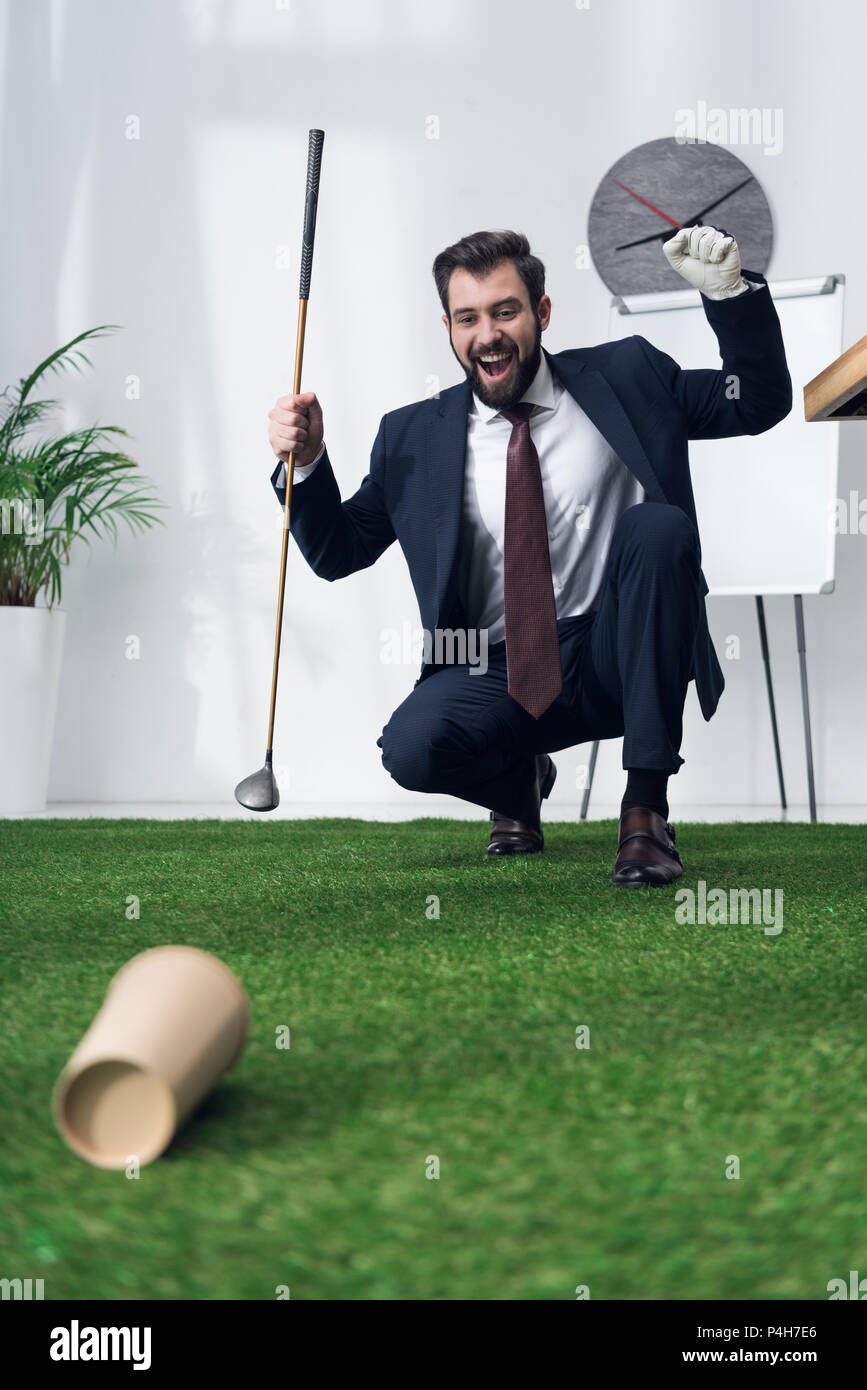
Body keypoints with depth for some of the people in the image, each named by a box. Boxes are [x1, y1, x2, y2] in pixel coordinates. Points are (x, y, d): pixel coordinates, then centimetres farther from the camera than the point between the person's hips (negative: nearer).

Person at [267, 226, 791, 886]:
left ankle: (647, 806, -22)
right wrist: (306, 463, -8)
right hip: (498, 676, 0)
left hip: (617, 661, 0)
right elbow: (339, 553, 10)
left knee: (657, 526, -28)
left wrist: (731, 292, -8)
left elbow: (761, 403, 7)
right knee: (412, 746, -31)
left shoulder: (628, 378, 5)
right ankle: (520, 779, 10)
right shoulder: (413, 437, 5)